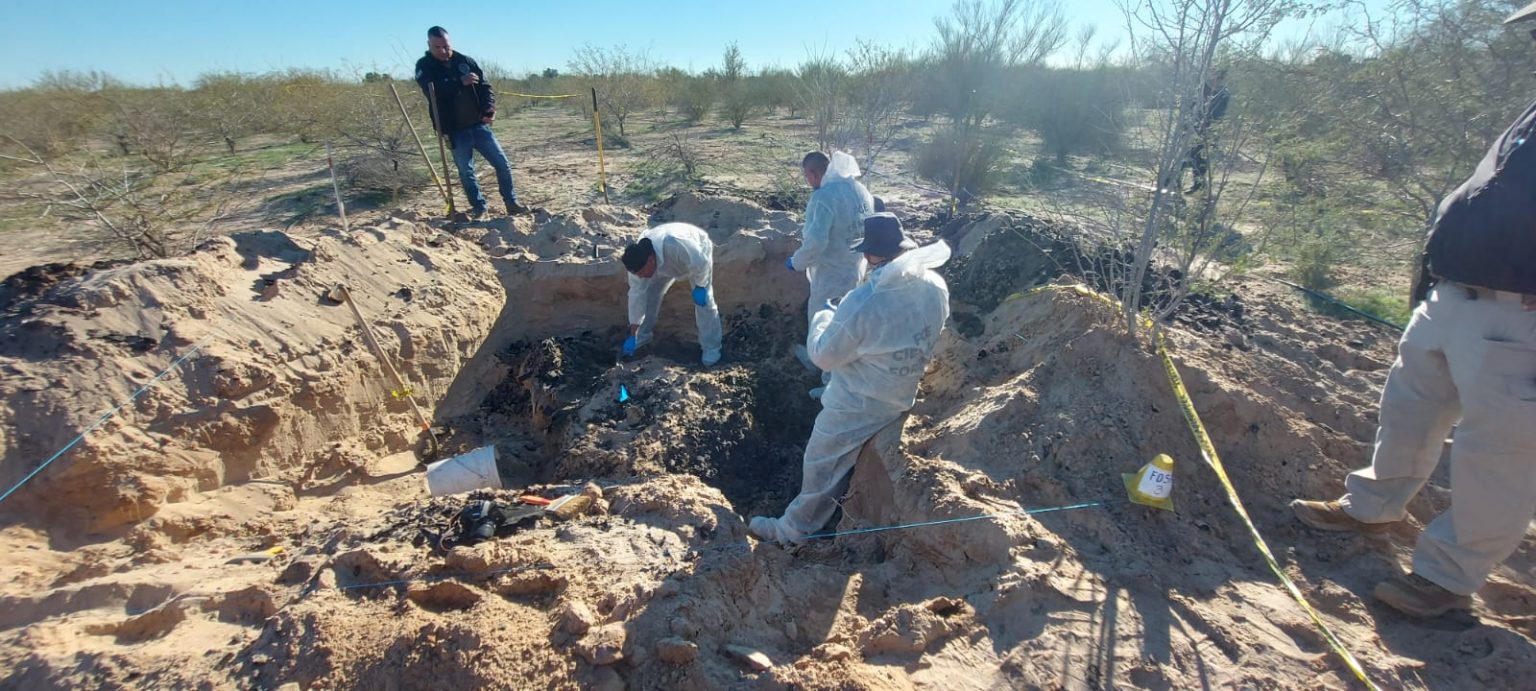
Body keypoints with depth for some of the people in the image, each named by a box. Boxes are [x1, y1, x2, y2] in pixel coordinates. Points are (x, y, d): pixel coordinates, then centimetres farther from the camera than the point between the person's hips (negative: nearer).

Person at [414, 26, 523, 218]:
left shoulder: (466, 61, 6)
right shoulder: (424, 67, -1)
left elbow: (485, 87, 5)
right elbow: (432, 92, -18)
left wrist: (489, 110, -14)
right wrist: (460, 82, -24)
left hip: (478, 124, 2)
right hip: (455, 131, -2)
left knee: (502, 163, 1)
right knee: (466, 172, 4)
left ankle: (511, 203, 13)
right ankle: (479, 207, 15)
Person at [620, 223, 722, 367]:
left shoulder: (676, 245, -50)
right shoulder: (638, 260, -28)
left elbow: (701, 263, -34)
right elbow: (636, 294, -20)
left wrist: (699, 287, -22)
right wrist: (633, 336, -16)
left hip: (697, 255, -4)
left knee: (704, 301, -14)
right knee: (649, 293, -1)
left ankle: (711, 348, -2)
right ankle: (644, 335, 19)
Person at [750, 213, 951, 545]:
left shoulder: (863, 302, -34)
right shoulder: (936, 288, -11)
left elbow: (823, 355, -19)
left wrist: (824, 315, -1)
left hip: (857, 406, -6)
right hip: (901, 397, 7)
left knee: (821, 467, 14)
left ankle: (794, 529, 35)